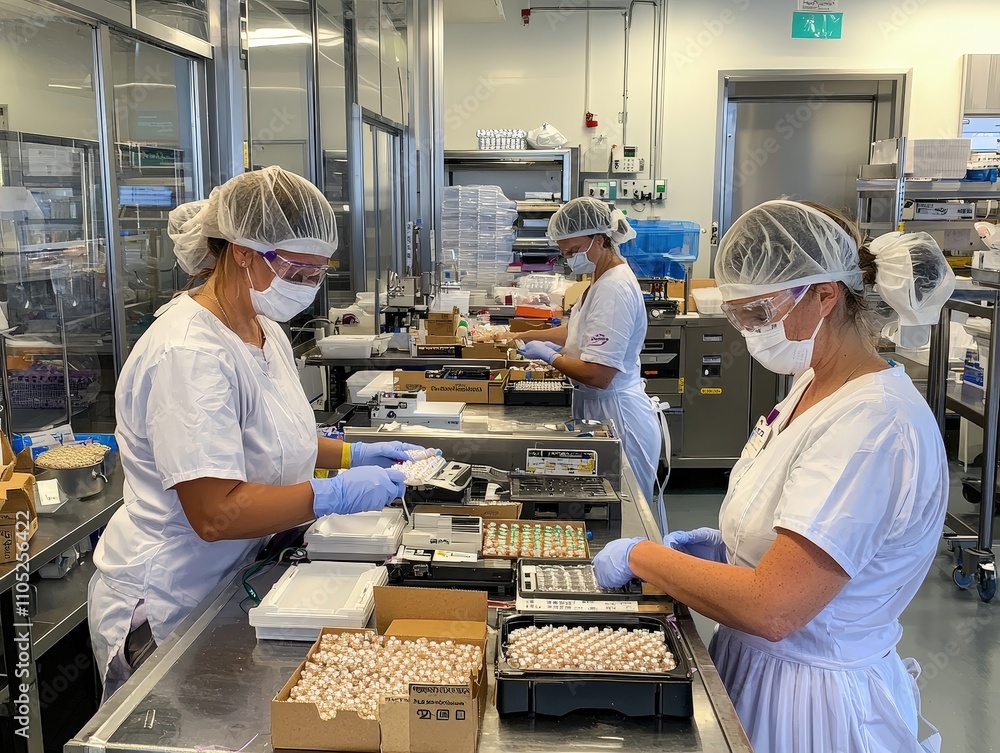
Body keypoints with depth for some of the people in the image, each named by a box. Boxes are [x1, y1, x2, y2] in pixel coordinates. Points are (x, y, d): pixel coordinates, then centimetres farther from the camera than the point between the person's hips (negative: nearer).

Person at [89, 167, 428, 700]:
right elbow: (216, 512, -31)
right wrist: (335, 495, -30)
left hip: (230, 588, 9)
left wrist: (351, 454, 6)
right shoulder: (190, 354, -27)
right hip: (164, 610, -9)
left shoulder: (265, 331, 4)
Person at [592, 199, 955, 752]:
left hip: (816, 699, -8)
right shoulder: (814, 383, 3)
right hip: (754, 659, 8)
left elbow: (771, 609, -31)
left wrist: (641, 557, -20)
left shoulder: (873, 426, -27)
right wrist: (726, 544, 0)